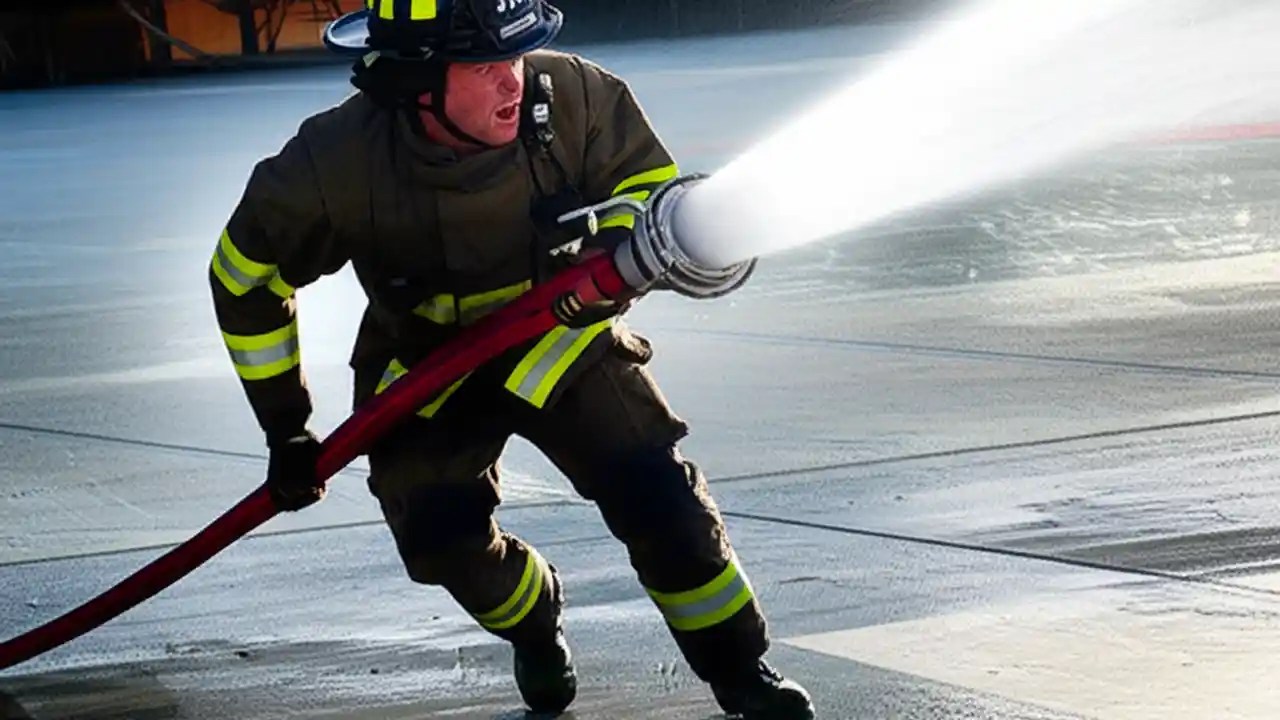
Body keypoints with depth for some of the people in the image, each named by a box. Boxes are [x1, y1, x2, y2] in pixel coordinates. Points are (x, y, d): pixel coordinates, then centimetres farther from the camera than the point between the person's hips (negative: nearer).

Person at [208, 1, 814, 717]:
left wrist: (610, 255, -32)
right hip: (426, 361, 0)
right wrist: (286, 428, -6)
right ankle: (535, 625, 25)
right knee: (446, 543, -11)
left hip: (561, 338, 0)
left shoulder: (573, 95, -28)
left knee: (657, 492, -13)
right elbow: (247, 277, -12)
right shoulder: (335, 165, -28)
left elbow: (649, 179, -9)